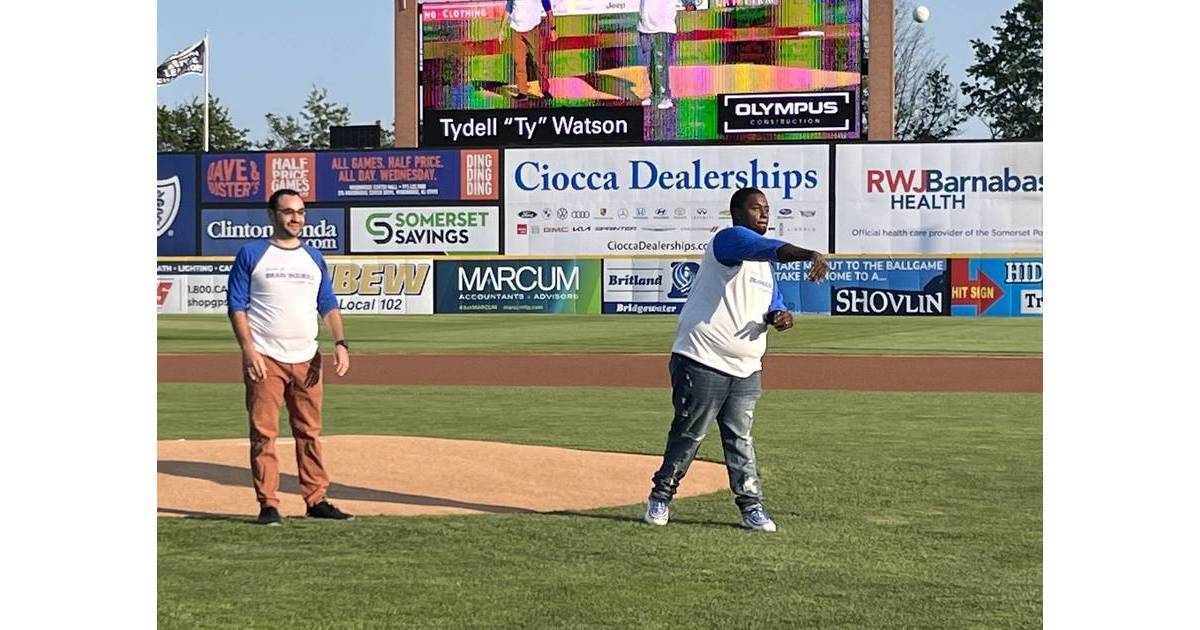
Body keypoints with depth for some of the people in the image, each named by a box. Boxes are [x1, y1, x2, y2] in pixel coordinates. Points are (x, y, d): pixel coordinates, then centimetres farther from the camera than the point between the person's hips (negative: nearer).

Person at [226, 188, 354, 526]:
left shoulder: (314, 257, 14)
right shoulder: (252, 253, 1)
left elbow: (328, 305, 15)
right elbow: (236, 305, -2)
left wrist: (340, 343, -2)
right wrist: (249, 351, -14)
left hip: (306, 359, 4)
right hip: (265, 359, -4)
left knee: (310, 432, 6)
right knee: (263, 432, -4)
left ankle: (316, 501, 12)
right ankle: (268, 505, 0)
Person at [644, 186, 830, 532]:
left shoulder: (763, 263, 16)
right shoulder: (730, 239, -11)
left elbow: (773, 304, 24)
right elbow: (773, 249, -31)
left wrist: (779, 316, -1)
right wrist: (810, 255, -48)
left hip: (747, 370, 7)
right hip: (702, 362, -7)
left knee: (740, 438, 8)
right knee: (688, 434, 2)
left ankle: (751, 506, 10)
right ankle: (661, 497, 15)